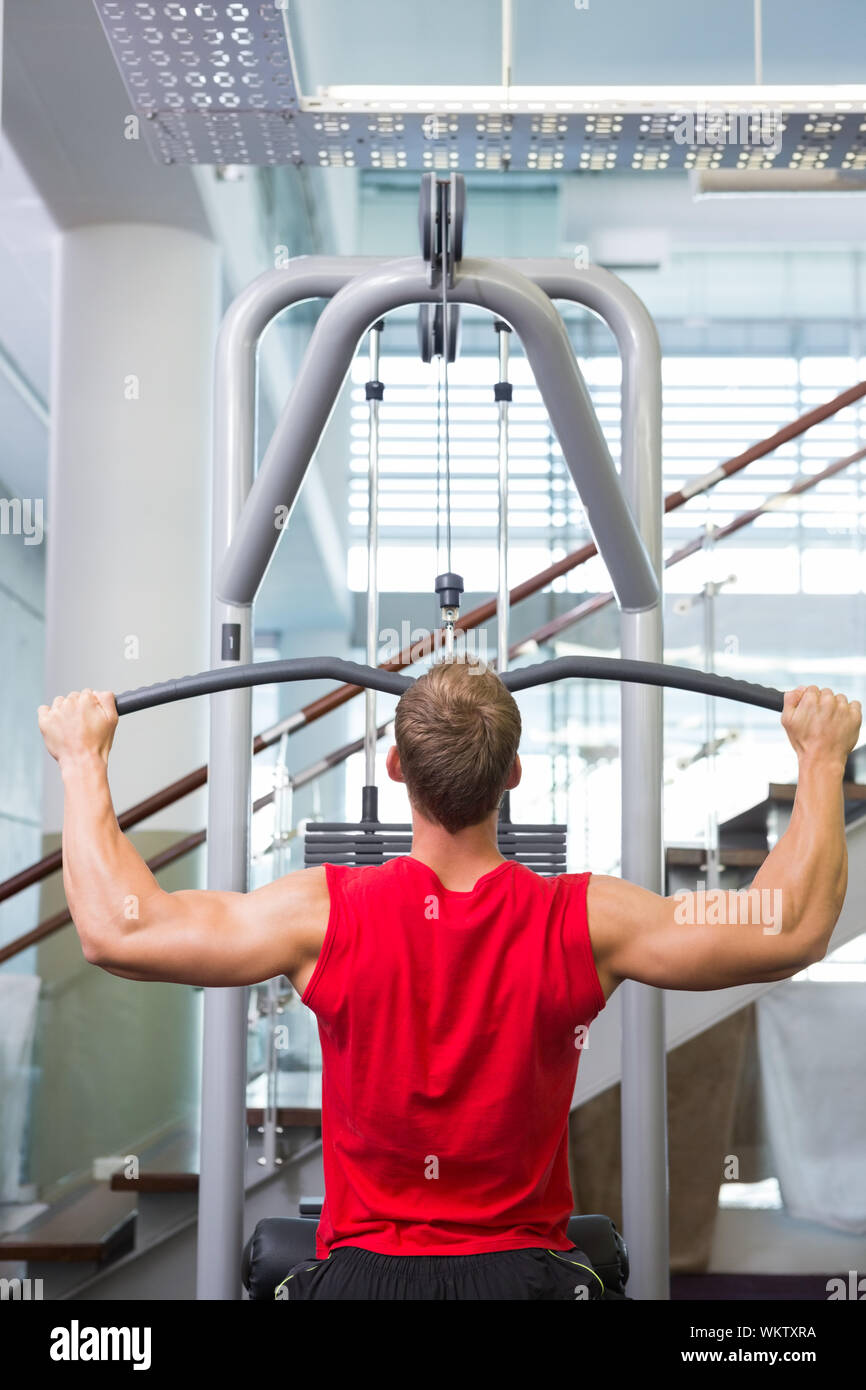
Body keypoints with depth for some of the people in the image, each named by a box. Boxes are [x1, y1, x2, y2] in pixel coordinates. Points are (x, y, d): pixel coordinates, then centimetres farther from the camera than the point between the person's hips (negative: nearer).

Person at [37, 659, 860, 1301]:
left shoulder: (323, 917, -11)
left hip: (361, 1270, 0)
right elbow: (795, 928, -6)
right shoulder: (584, 923, -10)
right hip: (527, 1270, 1)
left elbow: (116, 929, -9)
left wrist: (83, 760, 3)